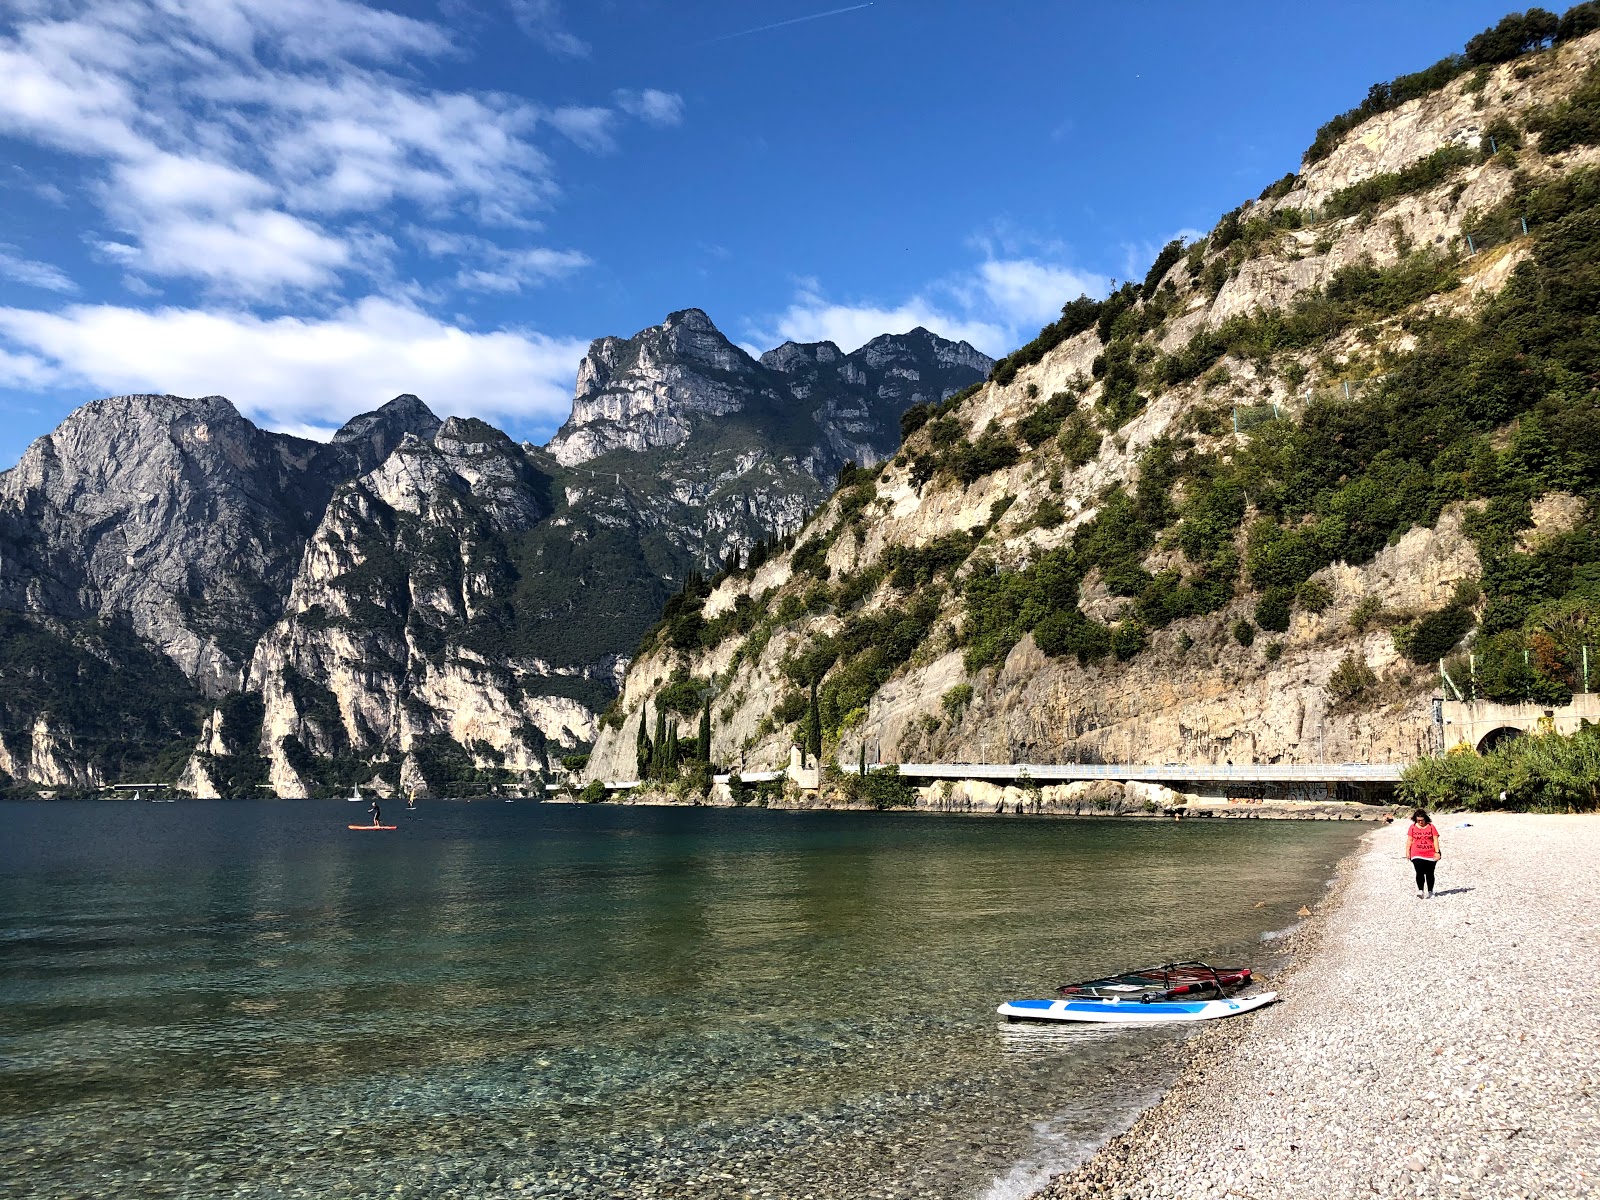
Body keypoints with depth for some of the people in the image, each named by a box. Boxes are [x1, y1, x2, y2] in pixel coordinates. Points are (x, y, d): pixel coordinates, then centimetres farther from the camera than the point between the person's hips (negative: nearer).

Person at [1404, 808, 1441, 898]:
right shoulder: (1412, 827, 5)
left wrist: (1437, 852, -6)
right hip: (1417, 855, 0)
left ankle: (1430, 892, 18)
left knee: (1429, 874, 7)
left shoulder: (1431, 827, 3)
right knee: (1419, 873, -13)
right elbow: (1409, 840, 6)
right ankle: (1420, 891, -17)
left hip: (1431, 855, 0)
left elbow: (1435, 840, 1)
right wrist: (1407, 851, -1)